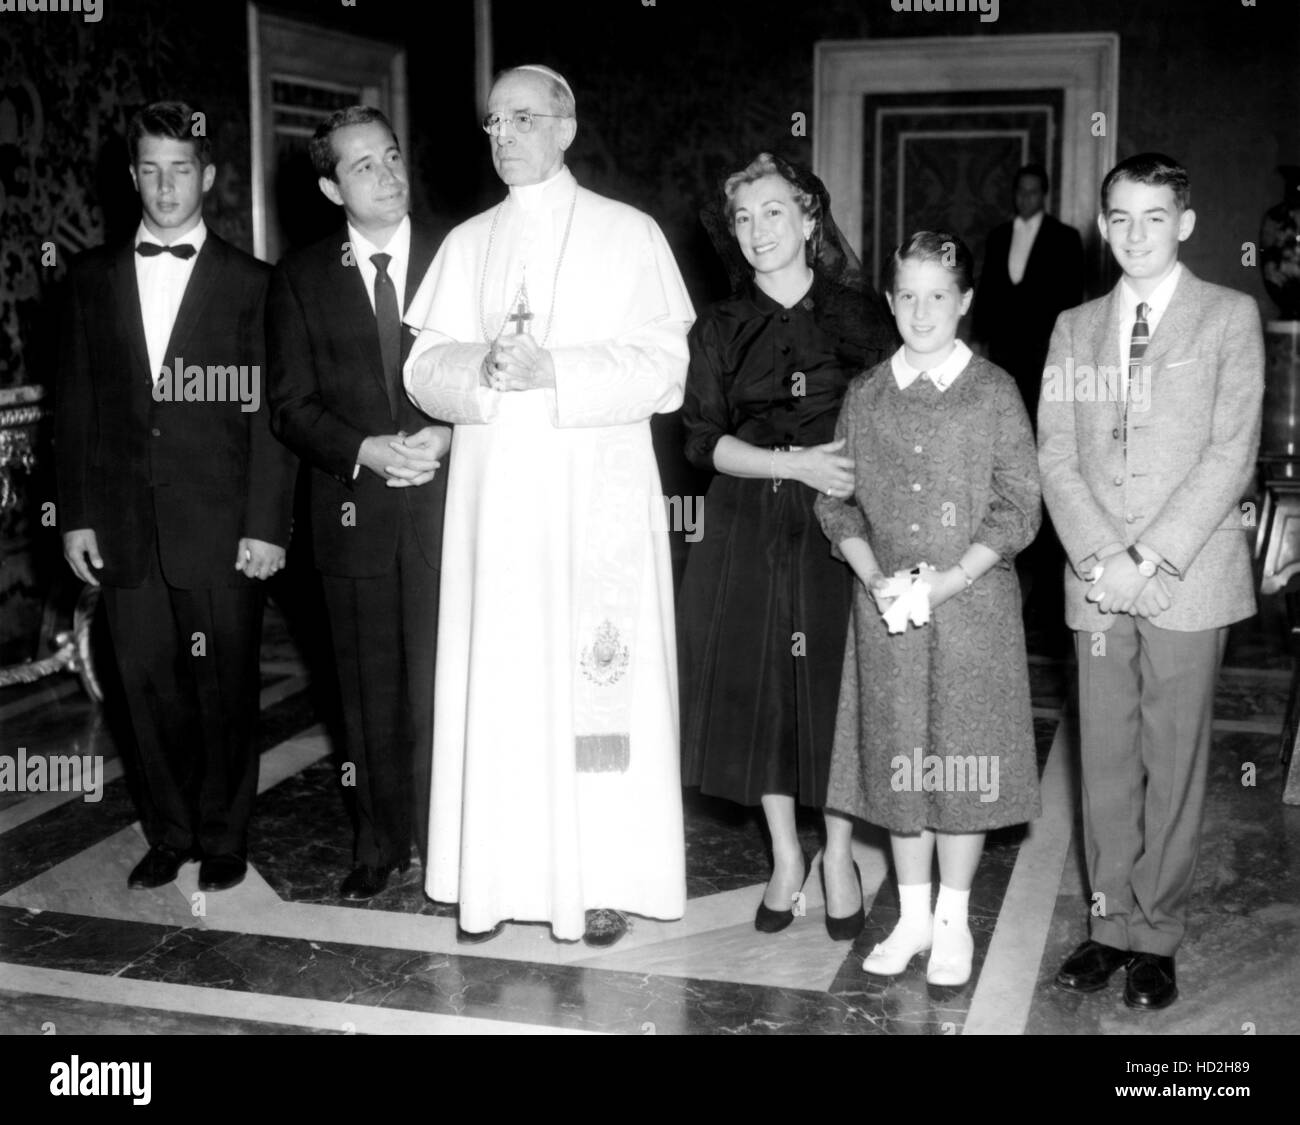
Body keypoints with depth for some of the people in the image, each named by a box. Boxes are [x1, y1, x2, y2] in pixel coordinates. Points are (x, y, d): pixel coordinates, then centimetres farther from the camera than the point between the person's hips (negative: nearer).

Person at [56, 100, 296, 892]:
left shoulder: (250, 283, 1)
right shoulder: (93, 278, 10)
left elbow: (269, 411, -3)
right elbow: (76, 404, 10)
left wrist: (268, 525, -8)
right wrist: (77, 516, 4)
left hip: (223, 528, -2)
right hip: (127, 529, 3)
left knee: (226, 689, 6)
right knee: (150, 688, 10)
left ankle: (225, 838, 22)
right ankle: (170, 834, 25)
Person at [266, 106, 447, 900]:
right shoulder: (301, 277, 6)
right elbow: (291, 404, 4)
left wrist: (449, 435, -13)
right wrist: (363, 450, -12)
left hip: (446, 501, -1)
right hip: (354, 511, 1)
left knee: (440, 684, 0)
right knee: (370, 691, 10)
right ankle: (382, 842, 23)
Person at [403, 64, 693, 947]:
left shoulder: (628, 234, 3)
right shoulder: (468, 244, 14)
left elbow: (662, 367, -5)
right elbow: (426, 369, 7)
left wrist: (552, 370, -18)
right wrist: (485, 369, -14)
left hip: (598, 497, -3)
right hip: (494, 494, 3)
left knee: (599, 679, -3)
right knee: (495, 681, 3)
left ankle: (606, 881, 8)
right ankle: (498, 877, 13)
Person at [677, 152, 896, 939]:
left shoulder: (862, 316, 3)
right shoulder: (721, 330, 6)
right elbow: (704, 441, -2)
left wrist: (856, 473, -13)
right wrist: (795, 463, -15)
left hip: (840, 530, -1)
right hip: (750, 535, 2)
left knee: (837, 687, 2)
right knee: (760, 688, 5)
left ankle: (839, 855, 20)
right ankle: (786, 856, 21)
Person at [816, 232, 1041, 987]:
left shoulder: (995, 393, -2)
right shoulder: (866, 398, 6)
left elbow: (1018, 505, -5)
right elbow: (838, 502, 6)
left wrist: (954, 577, -15)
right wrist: (874, 576, -9)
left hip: (973, 605, -3)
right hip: (885, 608, 3)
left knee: (962, 762, 4)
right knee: (897, 764, 9)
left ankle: (953, 922, 19)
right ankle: (912, 916, 24)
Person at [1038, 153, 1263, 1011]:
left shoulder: (1230, 318, 2)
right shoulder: (1076, 328, 13)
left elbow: (1231, 454, -6)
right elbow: (1057, 456, 6)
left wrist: (1151, 560, -13)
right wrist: (1101, 558, -9)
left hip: (1189, 577, -3)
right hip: (1097, 580, 3)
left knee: (1173, 761, 3)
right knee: (1106, 759, 7)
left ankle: (1157, 938, 14)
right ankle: (1113, 924, 19)